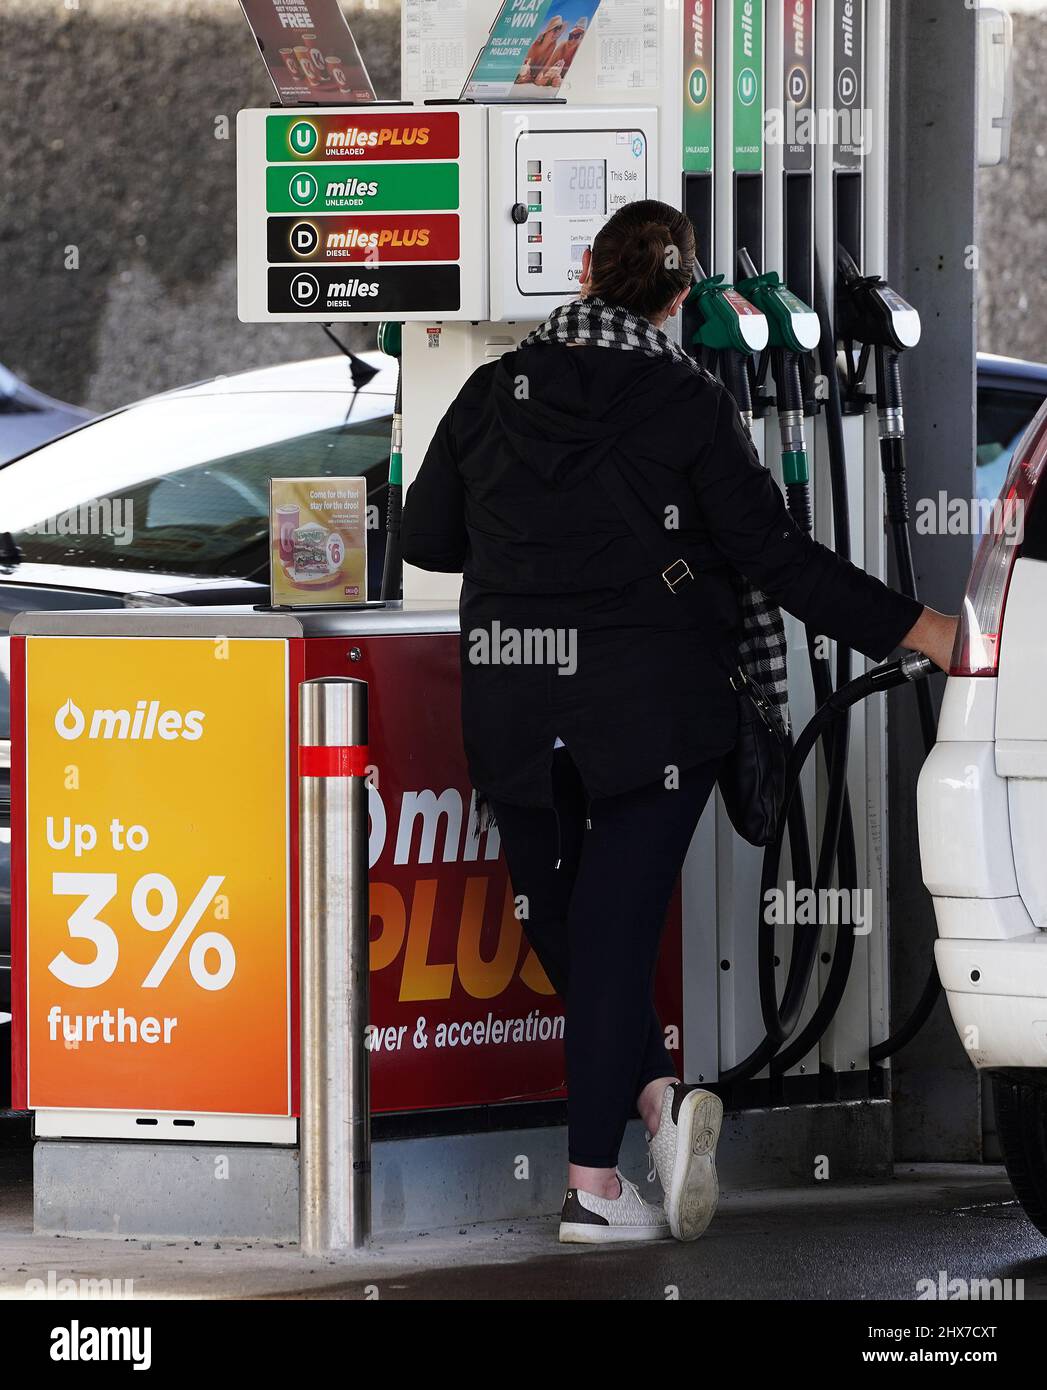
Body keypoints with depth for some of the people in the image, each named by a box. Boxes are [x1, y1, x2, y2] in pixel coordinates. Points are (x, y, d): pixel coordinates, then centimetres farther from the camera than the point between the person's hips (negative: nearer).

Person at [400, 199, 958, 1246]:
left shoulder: (493, 394, 2)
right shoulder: (688, 405, -7)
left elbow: (425, 538, 11)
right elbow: (775, 557, -9)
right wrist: (917, 630, -4)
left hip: (514, 715, 2)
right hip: (654, 714, -2)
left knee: (562, 925, 13)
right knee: (614, 928, 0)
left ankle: (655, 1096, -7)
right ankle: (591, 1181, -7)